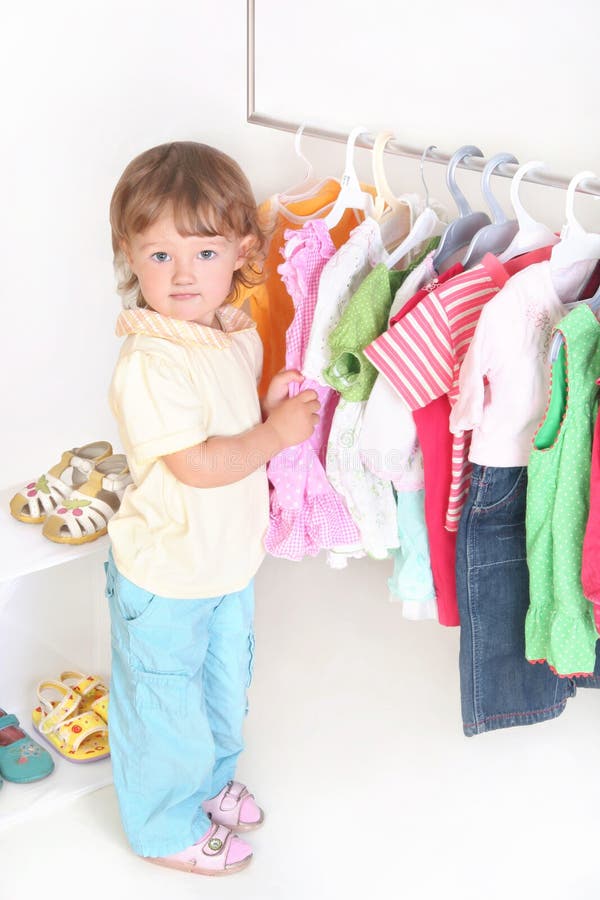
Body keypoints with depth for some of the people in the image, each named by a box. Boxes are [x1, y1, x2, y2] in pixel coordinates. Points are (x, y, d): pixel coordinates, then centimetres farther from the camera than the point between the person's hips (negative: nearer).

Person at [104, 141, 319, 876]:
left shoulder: (238, 331, -2)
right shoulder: (150, 363, -30)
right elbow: (198, 464, -31)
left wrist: (275, 403, -5)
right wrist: (277, 431, -21)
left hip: (230, 559, 8)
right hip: (166, 574, -8)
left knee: (225, 686, 28)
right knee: (166, 705, 13)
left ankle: (210, 780, 55)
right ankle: (166, 828, 37)